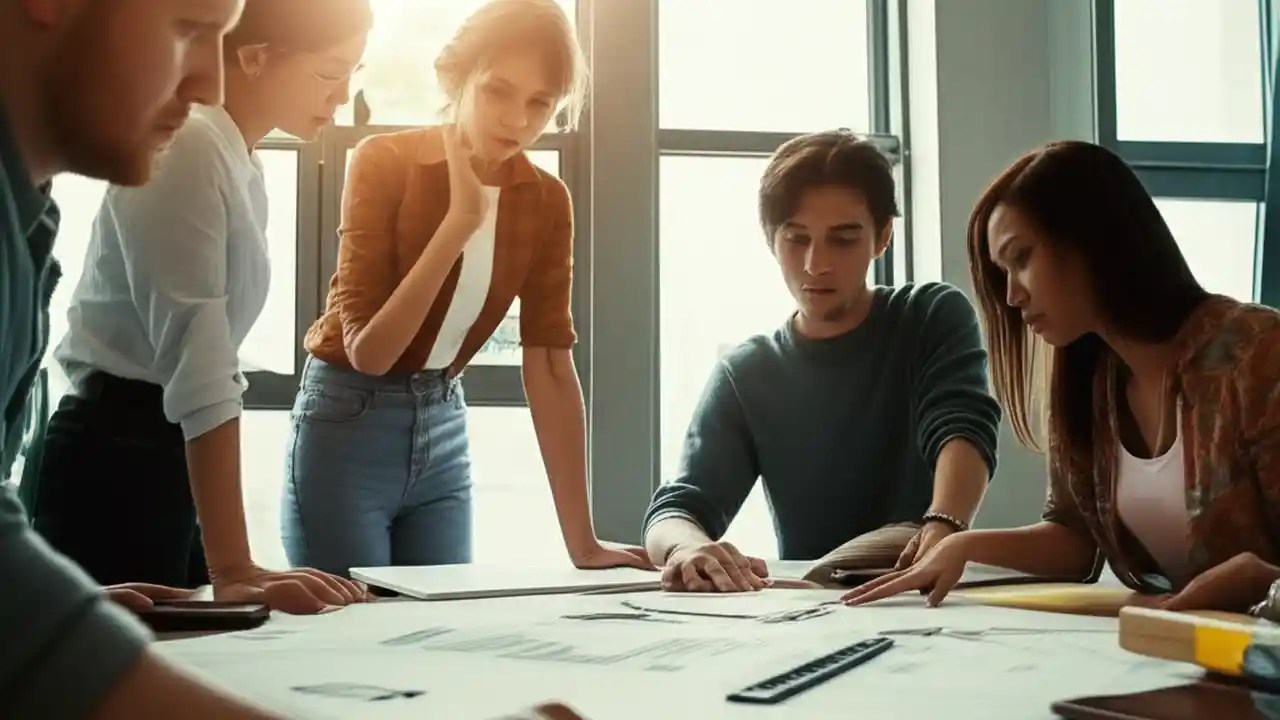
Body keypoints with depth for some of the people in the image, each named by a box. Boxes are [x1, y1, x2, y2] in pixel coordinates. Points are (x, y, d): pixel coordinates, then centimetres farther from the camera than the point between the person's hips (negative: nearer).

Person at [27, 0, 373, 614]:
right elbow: (198, 367, -25)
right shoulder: (186, 147, -17)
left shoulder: (240, 165, 13)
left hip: (165, 456, 9)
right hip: (115, 458, -9)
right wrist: (234, 569, -29)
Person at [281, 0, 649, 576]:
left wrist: (582, 541, -13)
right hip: (347, 428, -4)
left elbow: (550, 366, -7)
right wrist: (460, 221, -29)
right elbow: (367, 350, -21)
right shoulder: (385, 161, -16)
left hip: (445, 434, 4)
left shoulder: (547, 202, -4)